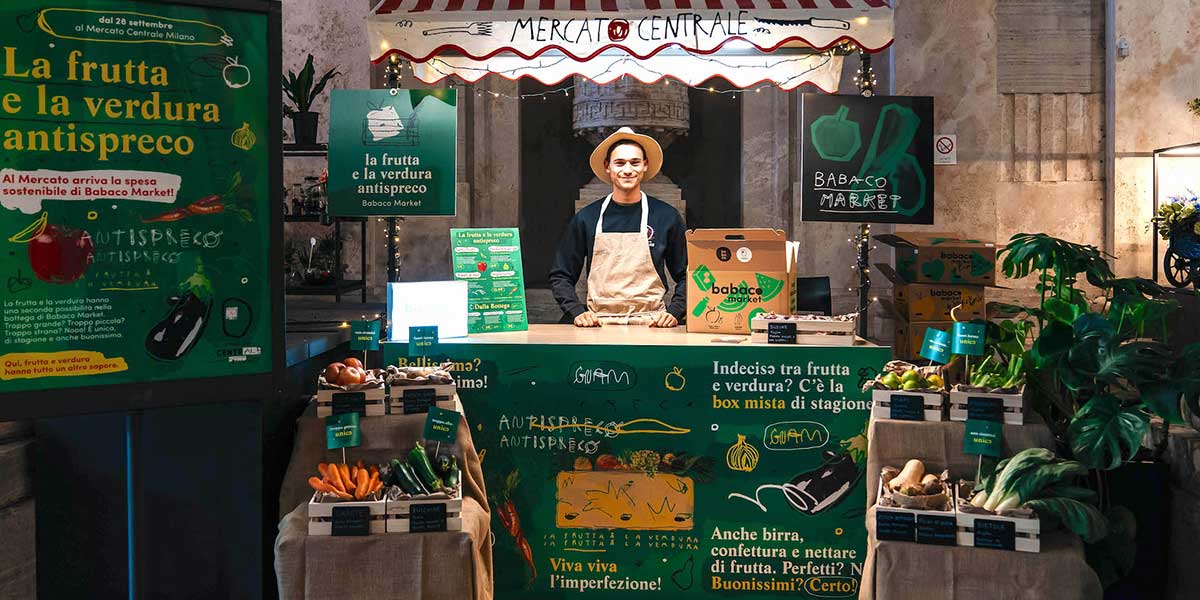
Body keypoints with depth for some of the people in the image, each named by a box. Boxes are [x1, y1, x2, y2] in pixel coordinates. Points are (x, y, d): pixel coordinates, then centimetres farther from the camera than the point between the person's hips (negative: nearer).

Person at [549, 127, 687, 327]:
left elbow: (686, 276, 14)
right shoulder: (586, 218, 9)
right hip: (599, 324, 1)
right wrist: (577, 311, 0)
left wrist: (673, 312, -1)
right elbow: (560, 276, 14)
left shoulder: (667, 217, 8)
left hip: (651, 326, -1)